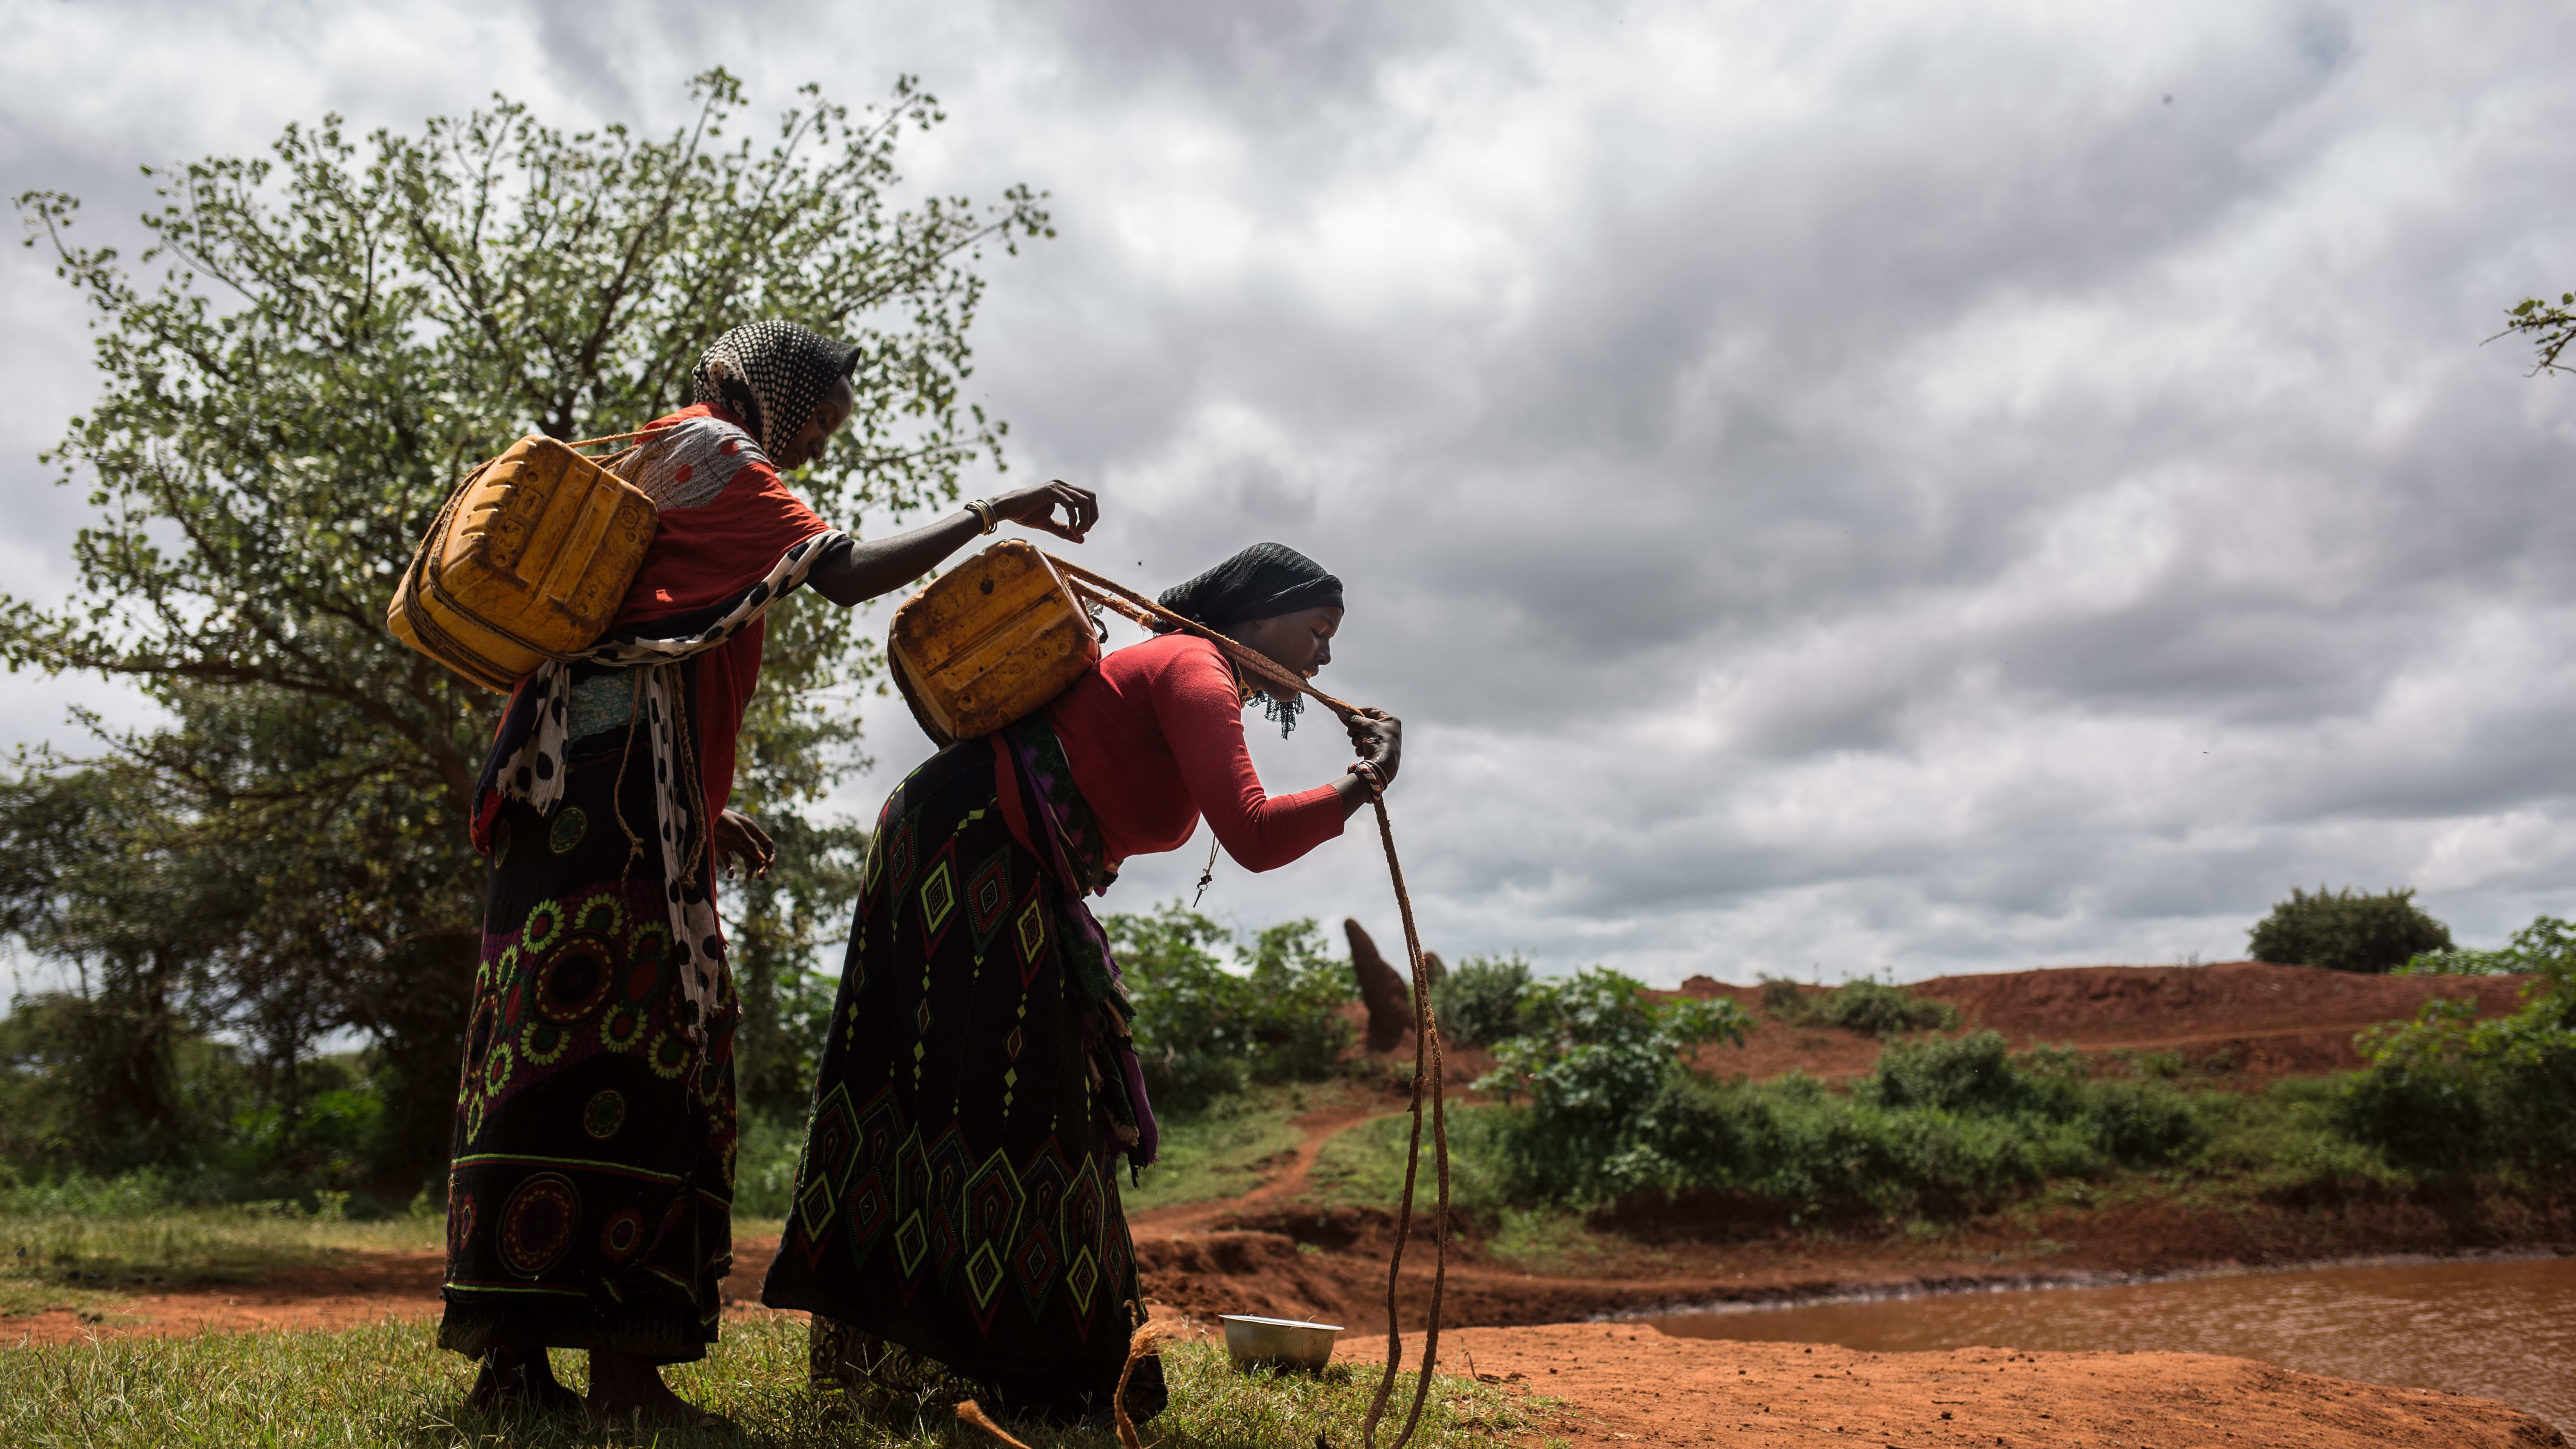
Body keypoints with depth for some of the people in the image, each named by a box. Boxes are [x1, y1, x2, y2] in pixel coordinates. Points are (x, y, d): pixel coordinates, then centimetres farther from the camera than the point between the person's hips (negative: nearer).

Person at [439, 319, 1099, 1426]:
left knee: (557, 1044, 4)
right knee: (629, 1047, -14)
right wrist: (995, 513, -8)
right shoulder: (714, 449, 3)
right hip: (623, 780, -10)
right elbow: (848, 574, -12)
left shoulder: (647, 459, 31)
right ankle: (620, 1369, -16)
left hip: (568, 780, 10)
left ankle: (515, 1354, 4)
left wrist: (703, 809, 24)